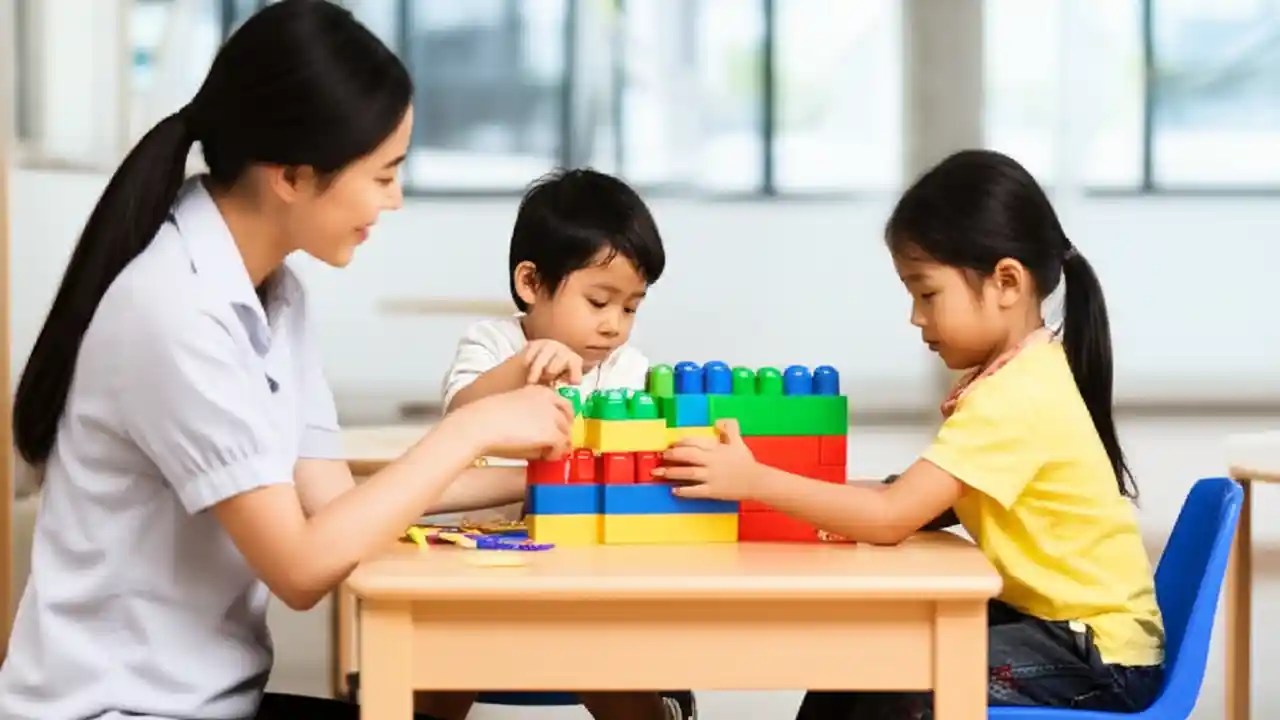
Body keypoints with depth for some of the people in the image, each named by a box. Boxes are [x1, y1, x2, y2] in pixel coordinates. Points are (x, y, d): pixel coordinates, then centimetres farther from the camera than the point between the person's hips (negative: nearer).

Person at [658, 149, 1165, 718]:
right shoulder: (1015, 375, 9)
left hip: (1098, 656, -10)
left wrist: (754, 481, -24)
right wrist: (837, 505, -7)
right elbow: (923, 501, 9)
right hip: (1058, 624, 10)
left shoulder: (1015, 398, -23)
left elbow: (892, 517, -27)